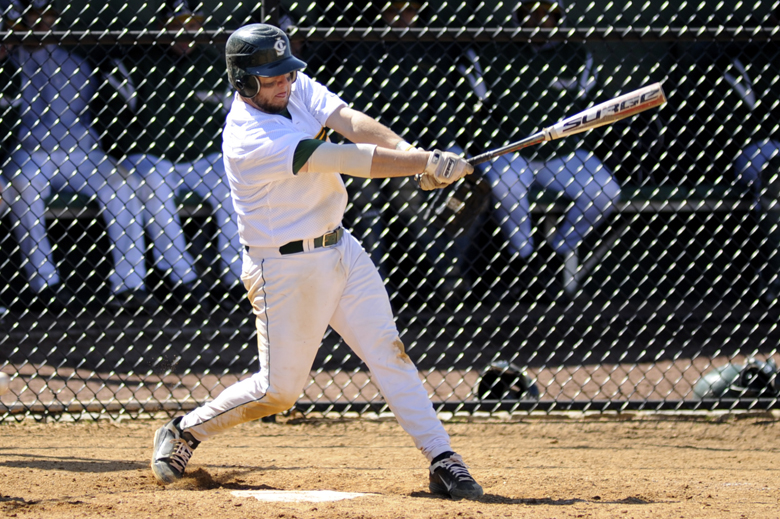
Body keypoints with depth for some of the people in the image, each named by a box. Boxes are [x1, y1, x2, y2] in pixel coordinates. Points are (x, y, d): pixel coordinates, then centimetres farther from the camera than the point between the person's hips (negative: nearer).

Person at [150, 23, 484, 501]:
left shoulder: (298, 87, -1)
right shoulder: (248, 140, -25)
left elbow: (353, 123, -17)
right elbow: (342, 159, -29)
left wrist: (411, 153, -35)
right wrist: (425, 163, -31)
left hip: (341, 249, 7)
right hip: (285, 270, -7)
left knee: (389, 352, -2)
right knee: (280, 389, 0)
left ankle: (443, 461, -4)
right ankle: (185, 431, 22)